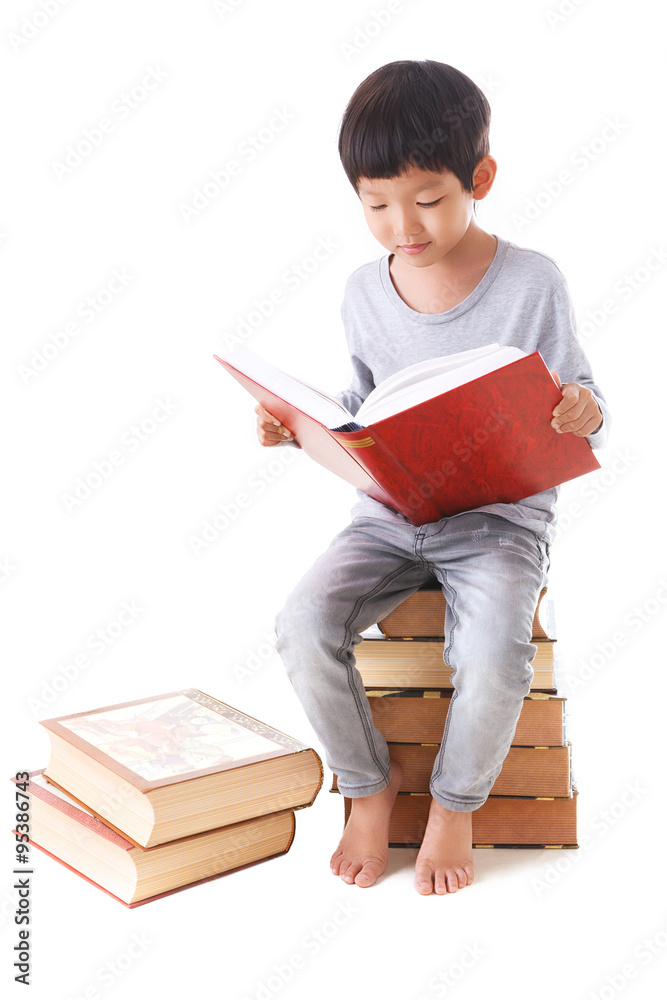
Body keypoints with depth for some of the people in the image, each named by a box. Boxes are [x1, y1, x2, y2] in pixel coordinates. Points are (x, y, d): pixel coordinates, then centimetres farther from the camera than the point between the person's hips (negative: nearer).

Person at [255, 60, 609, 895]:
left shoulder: (532, 284, -7)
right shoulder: (365, 293, 4)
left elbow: (579, 407, -2)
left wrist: (584, 415, -25)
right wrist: (301, 427, -3)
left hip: (501, 517, -3)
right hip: (391, 512, 4)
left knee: (494, 655, -30)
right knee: (303, 625, -21)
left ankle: (456, 802, 5)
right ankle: (369, 783, 8)